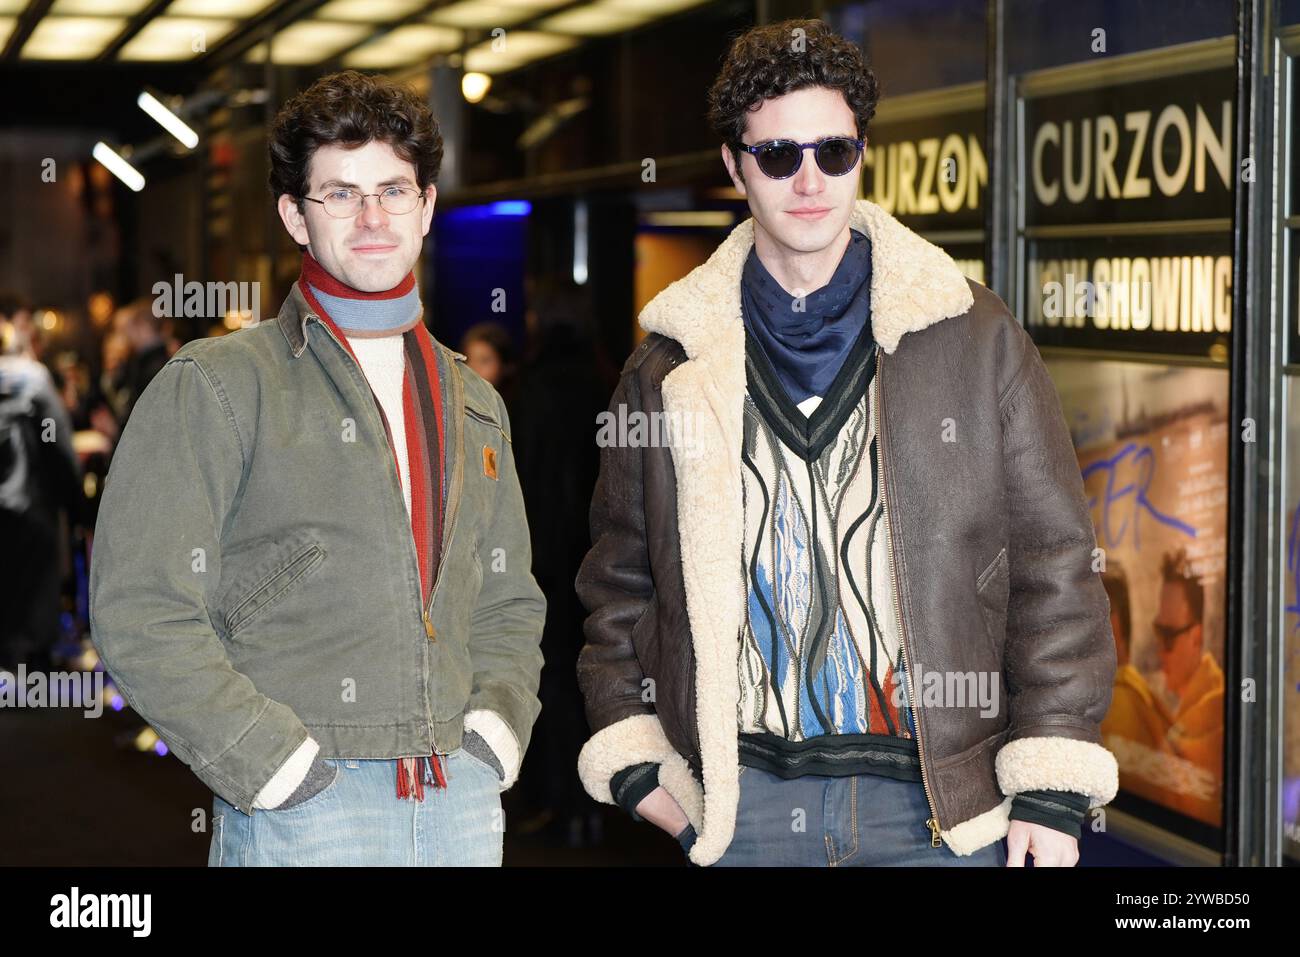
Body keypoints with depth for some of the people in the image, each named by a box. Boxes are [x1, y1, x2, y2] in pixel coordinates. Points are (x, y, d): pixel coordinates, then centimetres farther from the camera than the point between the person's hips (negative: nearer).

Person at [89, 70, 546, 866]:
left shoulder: (472, 404, 16)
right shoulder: (216, 386, -2)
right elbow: (138, 611, -9)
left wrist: (498, 727, 6)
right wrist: (274, 760, -14)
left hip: (464, 802, 5)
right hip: (304, 813, -5)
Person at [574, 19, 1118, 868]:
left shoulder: (977, 339, 3)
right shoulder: (672, 366, 8)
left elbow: (1055, 565, 2)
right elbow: (619, 583, 16)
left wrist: (1052, 787, -4)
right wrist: (630, 757, 5)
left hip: (935, 797, -1)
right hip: (741, 802, 1)